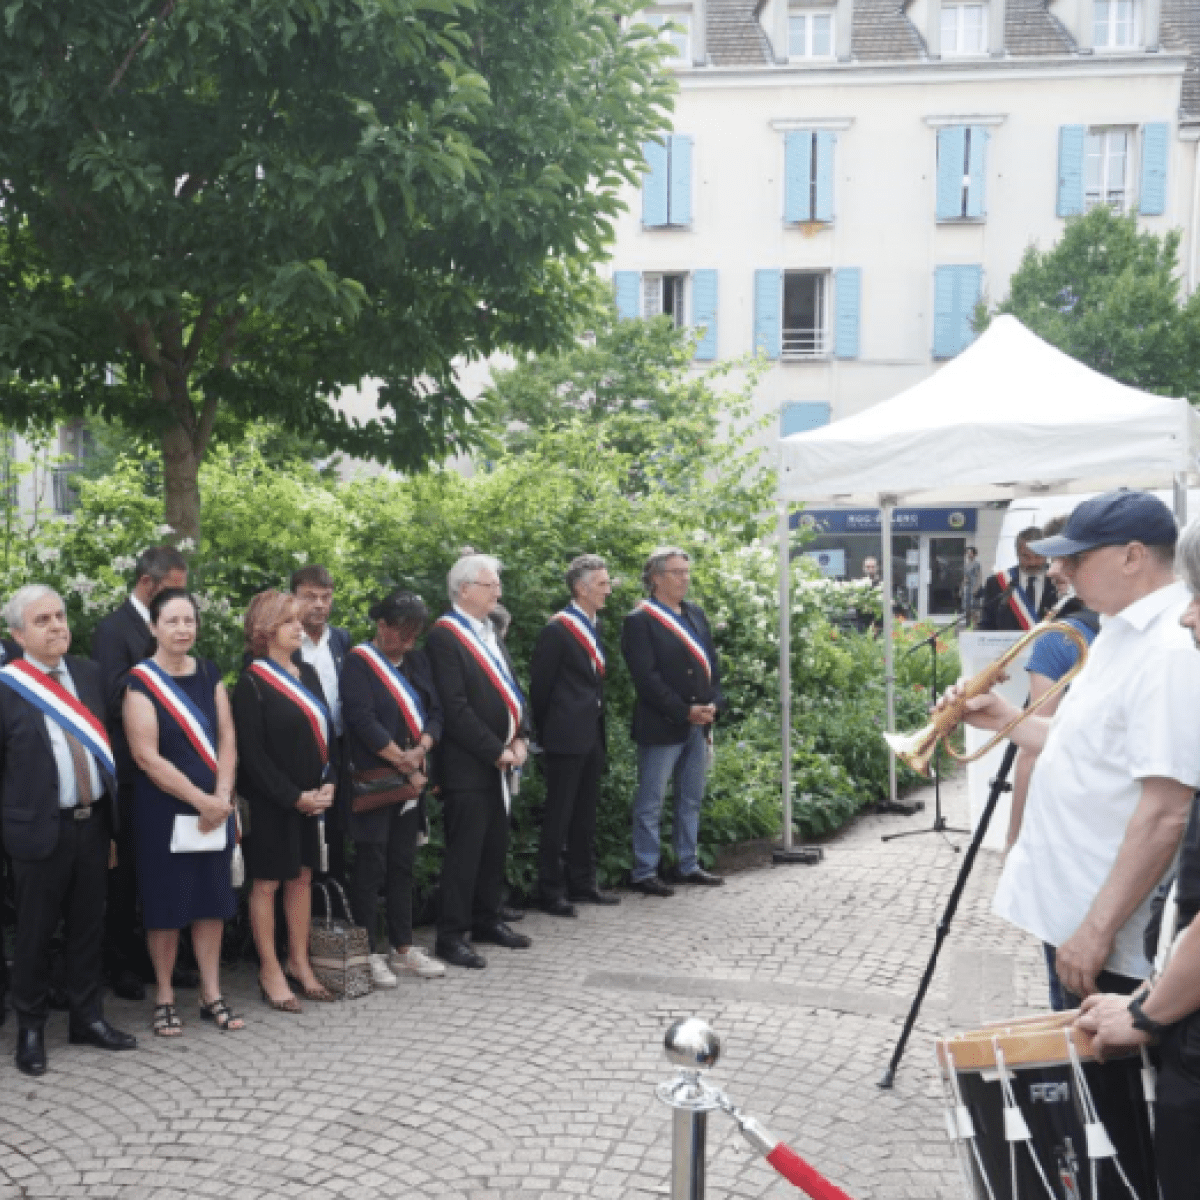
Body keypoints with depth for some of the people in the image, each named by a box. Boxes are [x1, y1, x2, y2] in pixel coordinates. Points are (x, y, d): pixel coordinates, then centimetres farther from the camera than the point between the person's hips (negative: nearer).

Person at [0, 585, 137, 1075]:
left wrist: (114, 809, 10)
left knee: (88, 926, 14)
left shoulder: (90, 674, 5)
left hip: (94, 822, 5)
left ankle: (87, 1017, 28)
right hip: (41, 829, -4)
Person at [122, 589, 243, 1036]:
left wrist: (220, 798, -10)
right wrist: (200, 800, -17)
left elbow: (227, 739, 3)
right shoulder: (140, 682, -10)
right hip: (163, 810, -4)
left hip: (215, 808, 5)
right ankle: (164, 997, 19)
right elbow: (147, 757, -15)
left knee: (212, 900, 10)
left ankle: (211, 994, 20)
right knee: (166, 905, 5)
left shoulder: (209, 673, 5)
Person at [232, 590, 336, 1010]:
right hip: (270, 801, -6)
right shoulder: (252, 683, -11)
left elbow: (325, 731, 11)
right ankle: (270, 972, 13)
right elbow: (252, 754, -14)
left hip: (311, 797, 7)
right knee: (267, 882, 4)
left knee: (302, 878, 12)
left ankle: (299, 964, 23)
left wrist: (327, 784, -3)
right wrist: (293, 797, -15)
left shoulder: (307, 674, 9)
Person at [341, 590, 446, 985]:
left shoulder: (417, 661, 12)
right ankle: (368, 953, 7)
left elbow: (435, 711, 8)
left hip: (410, 780, 6)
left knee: (402, 863, 11)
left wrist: (421, 749, -11)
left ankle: (402, 948, 18)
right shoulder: (358, 662, -6)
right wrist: (401, 759, -12)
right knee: (371, 865, -1)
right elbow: (362, 719, -15)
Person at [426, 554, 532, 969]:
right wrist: (495, 751, -15)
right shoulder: (444, 636, -14)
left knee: (494, 845, 15)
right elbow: (455, 708, -19)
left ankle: (486, 919, 29)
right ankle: (451, 936, 7)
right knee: (465, 850, -2)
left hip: (501, 761, 8)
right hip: (467, 764, -8)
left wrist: (519, 740, 2)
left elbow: (510, 688, 16)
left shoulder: (489, 632, 13)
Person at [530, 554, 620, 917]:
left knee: (585, 815, 14)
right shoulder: (557, 630, -13)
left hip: (592, 735, 8)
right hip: (566, 737, -8)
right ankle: (550, 891, 6)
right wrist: (546, 733, -3)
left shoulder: (592, 627, 12)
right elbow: (540, 686, -9)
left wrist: (597, 725, 14)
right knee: (558, 816, -1)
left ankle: (582, 884, 24)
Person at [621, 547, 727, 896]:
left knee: (691, 800, 15)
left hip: (699, 724, 7)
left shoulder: (696, 614, 13)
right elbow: (646, 677, -16)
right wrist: (685, 711, -18)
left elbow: (711, 664, 14)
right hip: (661, 726, -7)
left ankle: (687, 865, 27)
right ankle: (644, 873, 10)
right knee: (650, 803, 2)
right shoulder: (639, 621, -10)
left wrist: (713, 704, -2)